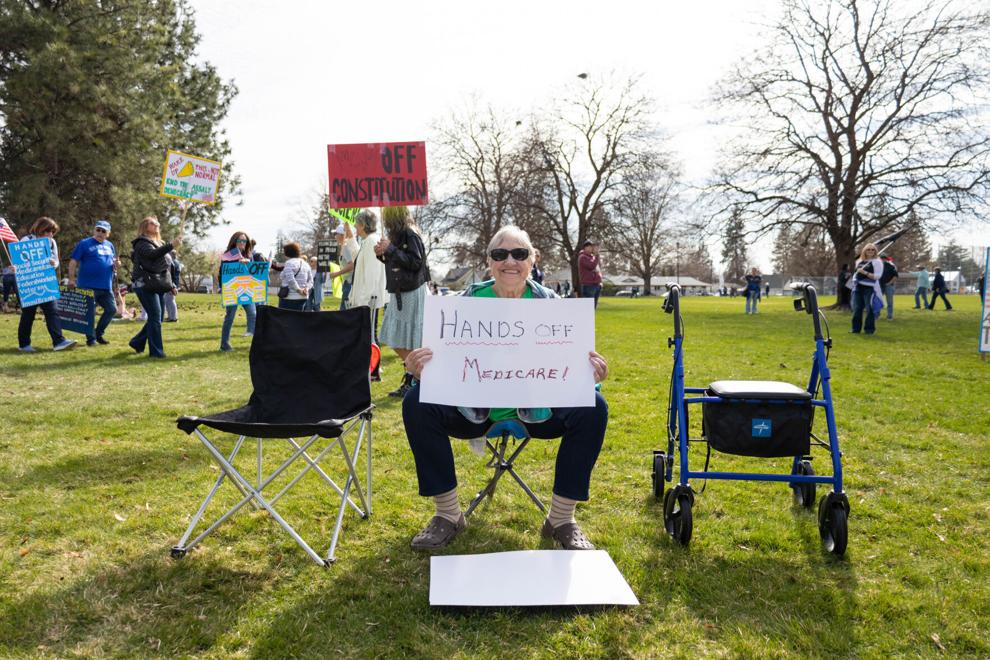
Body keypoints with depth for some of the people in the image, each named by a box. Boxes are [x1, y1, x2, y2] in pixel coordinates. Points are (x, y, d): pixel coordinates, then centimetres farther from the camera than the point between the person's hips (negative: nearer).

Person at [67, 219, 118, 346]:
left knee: (112, 309, 7)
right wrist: (71, 279, -12)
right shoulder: (84, 244, -3)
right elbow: (73, 262, -6)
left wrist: (116, 264, -1)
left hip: (106, 286, 6)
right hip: (88, 286, -6)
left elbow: (112, 264, 24)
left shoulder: (109, 246, 15)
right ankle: (91, 338, 11)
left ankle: (98, 334, 23)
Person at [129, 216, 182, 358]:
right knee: (155, 317, -11)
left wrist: (171, 285, 19)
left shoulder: (160, 244, 22)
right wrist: (171, 245, -38)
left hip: (159, 287, 9)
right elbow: (153, 254, -27)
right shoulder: (142, 243, -4)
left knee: (156, 318, 10)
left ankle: (137, 343, 27)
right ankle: (156, 351, -7)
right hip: (146, 286, -9)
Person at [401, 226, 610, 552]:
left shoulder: (550, 303, -4)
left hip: (537, 409, 0)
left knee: (592, 407, -26)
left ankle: (562, 519, -8)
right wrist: (420, 366, -32)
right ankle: (448, 515, -7)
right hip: (475, 409, 0)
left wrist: (590, 371, -31)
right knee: (416, 403, -24)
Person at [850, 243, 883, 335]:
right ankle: (856, 329, 13)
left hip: (869, 289, -6)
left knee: (870, 310, -4)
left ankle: (869, 329, 4)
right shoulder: (859, 262, 17)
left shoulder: (877, 261, -1)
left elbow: (877, 276, -11)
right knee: (857, 309, 6)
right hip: (858, 288, 6)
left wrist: (865, 272, -19)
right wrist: (854, 281, 9)